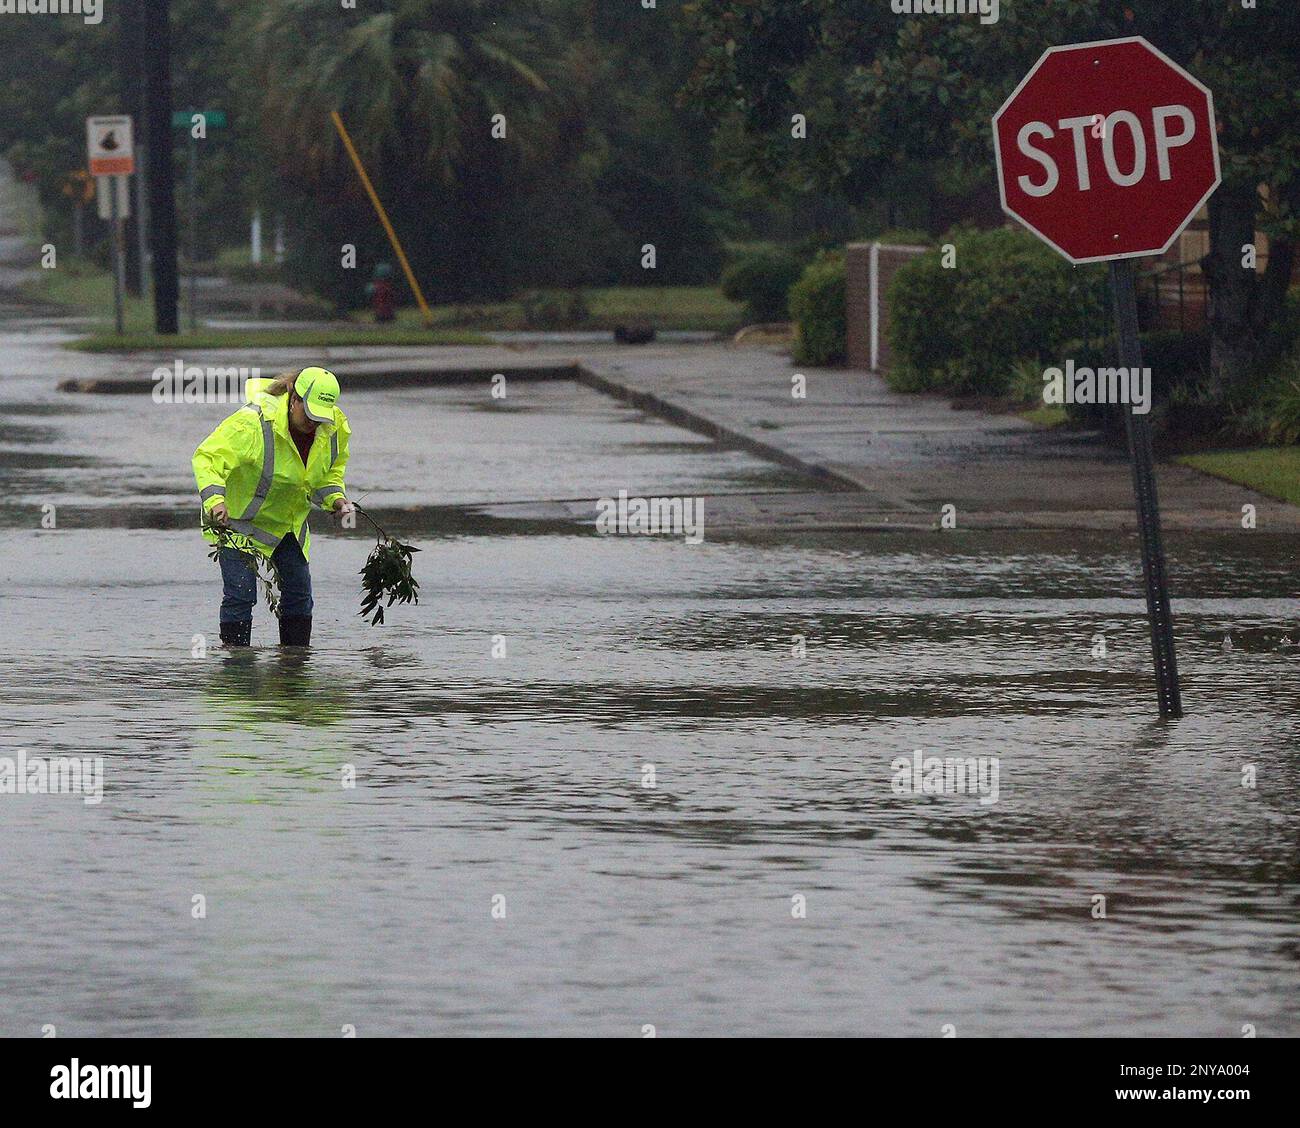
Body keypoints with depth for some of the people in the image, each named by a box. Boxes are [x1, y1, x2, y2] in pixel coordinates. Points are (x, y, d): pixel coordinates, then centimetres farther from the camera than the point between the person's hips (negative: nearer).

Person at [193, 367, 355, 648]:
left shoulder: (334, 428, -11)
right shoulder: (252, 424, -32)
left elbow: (331, 470, 10)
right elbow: (208, 458, -33)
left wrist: (334, 497, -9)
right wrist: (215, 500, -49)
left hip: (289, 520, 6)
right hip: (238, 519, -6)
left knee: (299, 593, 4)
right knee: (240, 594, -12)